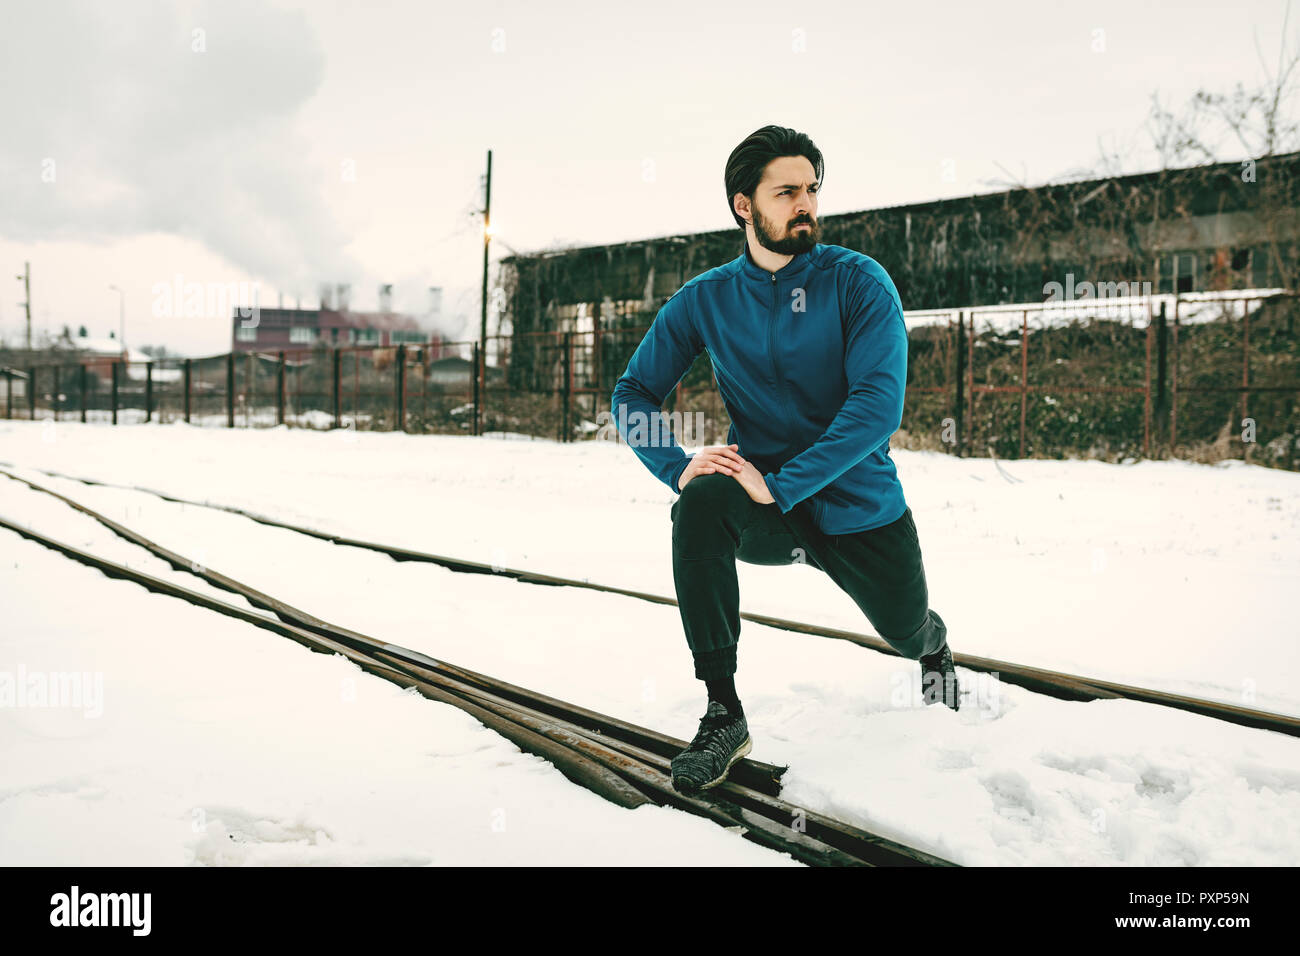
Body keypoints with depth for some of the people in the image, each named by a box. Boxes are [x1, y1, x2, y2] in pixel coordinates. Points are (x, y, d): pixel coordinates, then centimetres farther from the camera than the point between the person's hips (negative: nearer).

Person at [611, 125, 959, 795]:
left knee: (905, 632, 14)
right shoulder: (705, 300, -4)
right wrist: (680, 469, -19)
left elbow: (880, 403, -23)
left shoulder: (859, 282, -12)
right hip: (765, 515, 0)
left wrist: (781, 484, -31)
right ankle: (723, 714, -21)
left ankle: (934, 646, 58)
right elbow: (633, 394, 0)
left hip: (861, 509, 0)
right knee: (702, 503, -32)